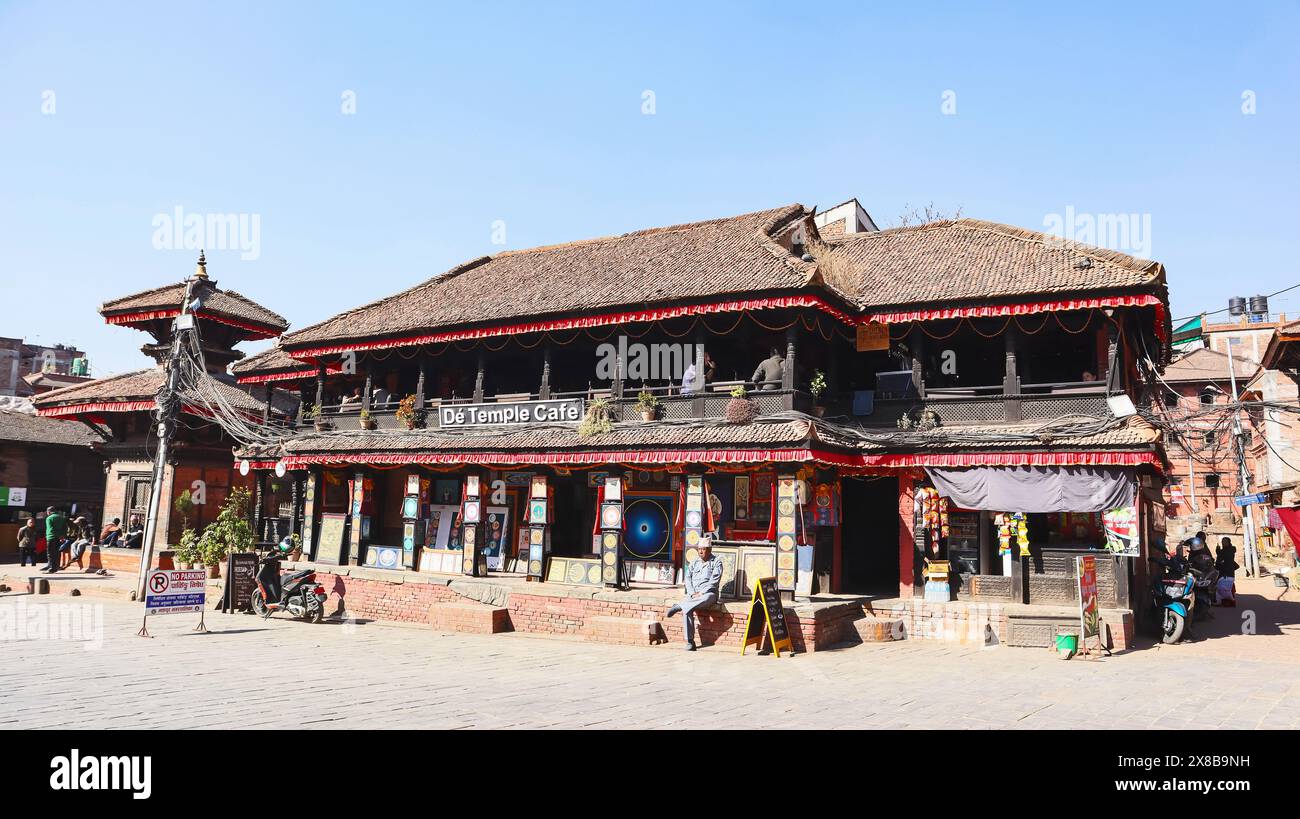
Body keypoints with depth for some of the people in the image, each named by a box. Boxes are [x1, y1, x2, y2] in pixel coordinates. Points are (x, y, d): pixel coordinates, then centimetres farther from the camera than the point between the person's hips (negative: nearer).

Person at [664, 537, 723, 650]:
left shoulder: (716, 563, 6)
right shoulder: (694, 562, 20)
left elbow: (714, 581, -6)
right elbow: (688, 578, 10)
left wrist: (701, 593, -15)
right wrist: (693, 593, -7)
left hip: (708, 593, -3)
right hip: (692, 594, 3)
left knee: (708, 598, -42)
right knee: (686, 610, -29)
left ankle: (679, 605, -31)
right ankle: (690, 641, -27)